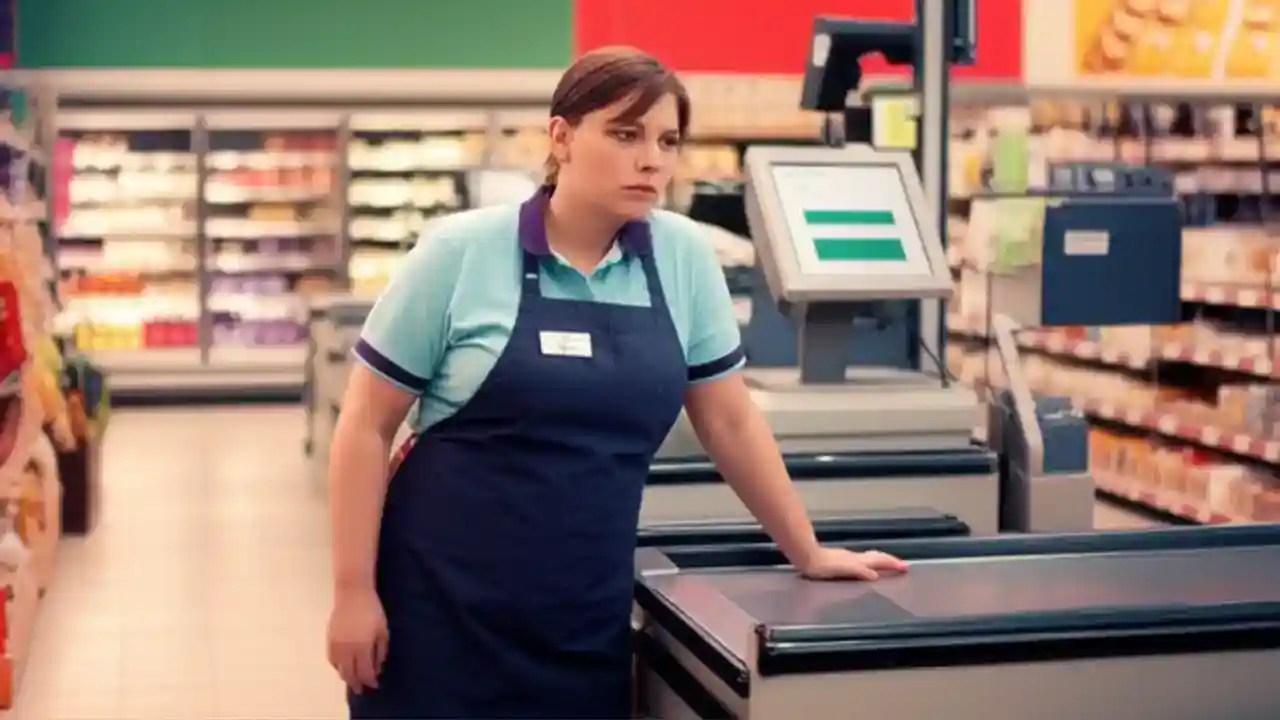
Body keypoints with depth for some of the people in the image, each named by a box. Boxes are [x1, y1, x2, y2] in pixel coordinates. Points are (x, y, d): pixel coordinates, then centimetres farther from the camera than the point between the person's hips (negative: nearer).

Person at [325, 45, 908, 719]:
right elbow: (366, 424, -5)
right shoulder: (460, 253, -9)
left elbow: (729, 420, 9)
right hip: (441, 606, -3)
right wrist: (353, 590, -8)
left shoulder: (683, 256, 1)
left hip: (588, 619, 3)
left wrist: (808, 554, 12)